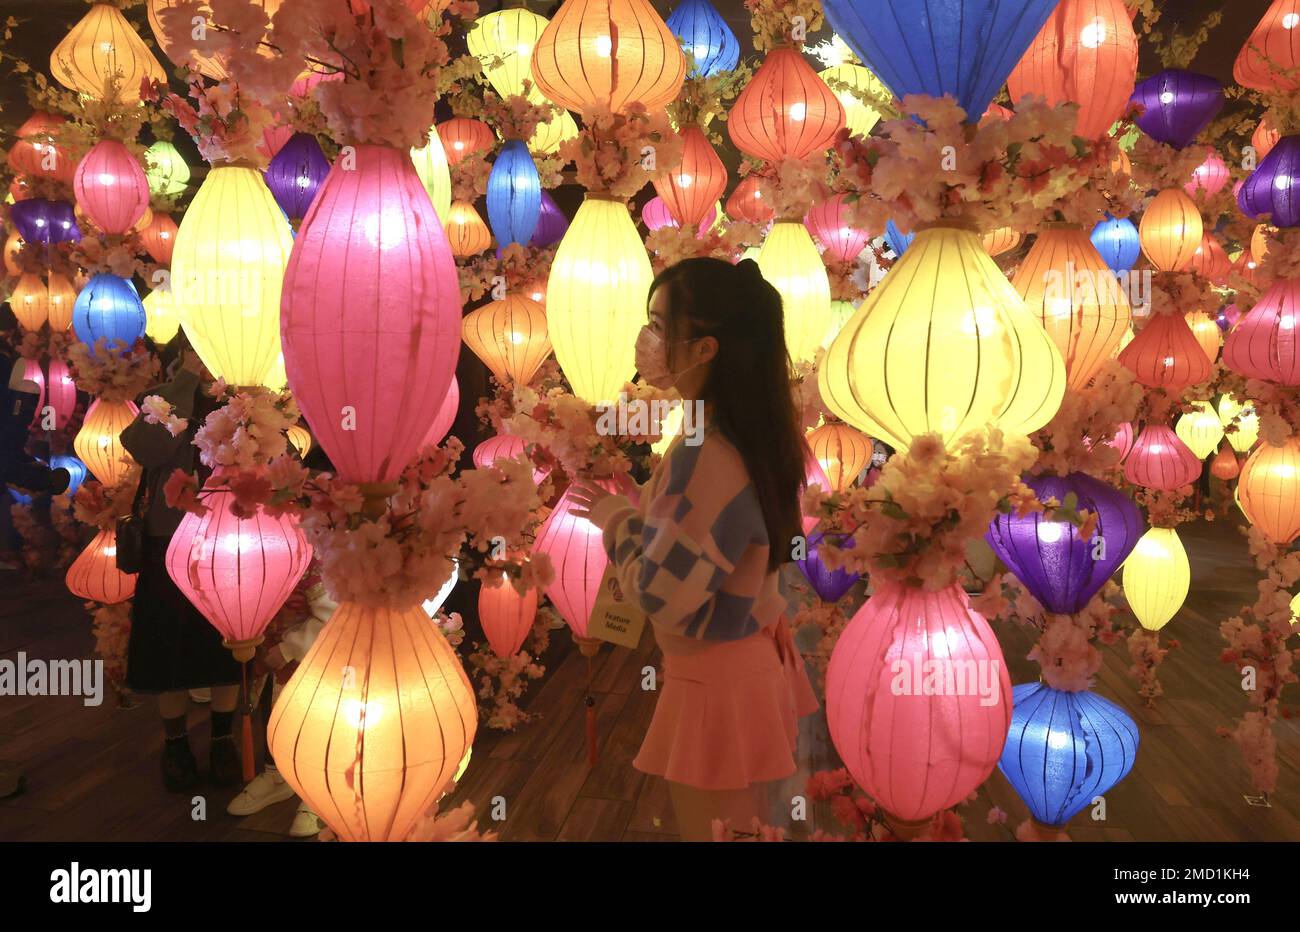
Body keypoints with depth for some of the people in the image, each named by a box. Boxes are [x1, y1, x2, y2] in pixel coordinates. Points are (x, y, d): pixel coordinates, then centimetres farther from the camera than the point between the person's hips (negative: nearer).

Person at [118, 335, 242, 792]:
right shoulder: (159, 399, -2)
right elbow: (143, 449, -24)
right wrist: (186, 380, -22)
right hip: (170, 544, 0)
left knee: (227, 645, 12)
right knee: (170, 648, 9)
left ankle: (223, 739, 30)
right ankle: (175, 743, 29)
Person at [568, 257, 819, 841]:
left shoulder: (705, 455, -28)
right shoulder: (753, 434, 1)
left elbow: (662, 595, -24)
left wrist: (615, 520, -8)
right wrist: (627, 512, 7)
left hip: (717, 680, -9)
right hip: (755, 661, 9)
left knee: (707, 830, 10)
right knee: (745, 828, 23)